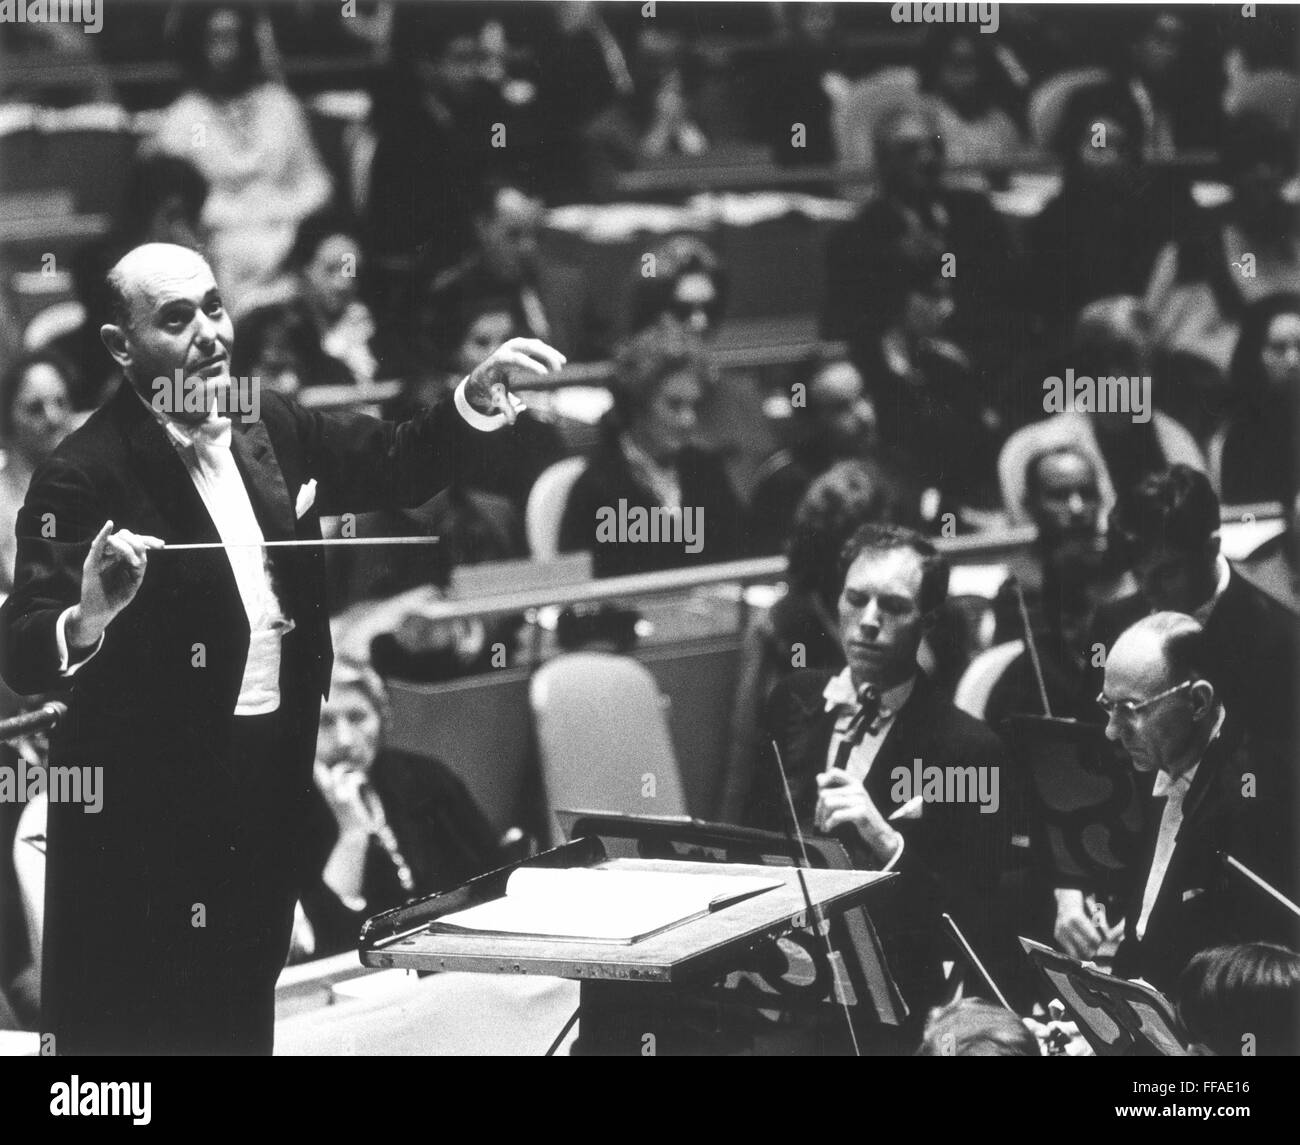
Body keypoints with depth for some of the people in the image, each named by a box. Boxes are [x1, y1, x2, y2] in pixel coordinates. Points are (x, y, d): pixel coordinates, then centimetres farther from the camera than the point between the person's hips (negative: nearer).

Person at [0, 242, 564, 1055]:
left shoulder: (270, 431, 5)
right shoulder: (87, 476, -16)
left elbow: (400, 466, 11)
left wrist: (479, 395, -7)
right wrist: (86, 619, -42)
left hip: (272, 774, 7)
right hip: (150, 798, -6)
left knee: (243, 1015, 17)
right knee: (140, 1024, -1)